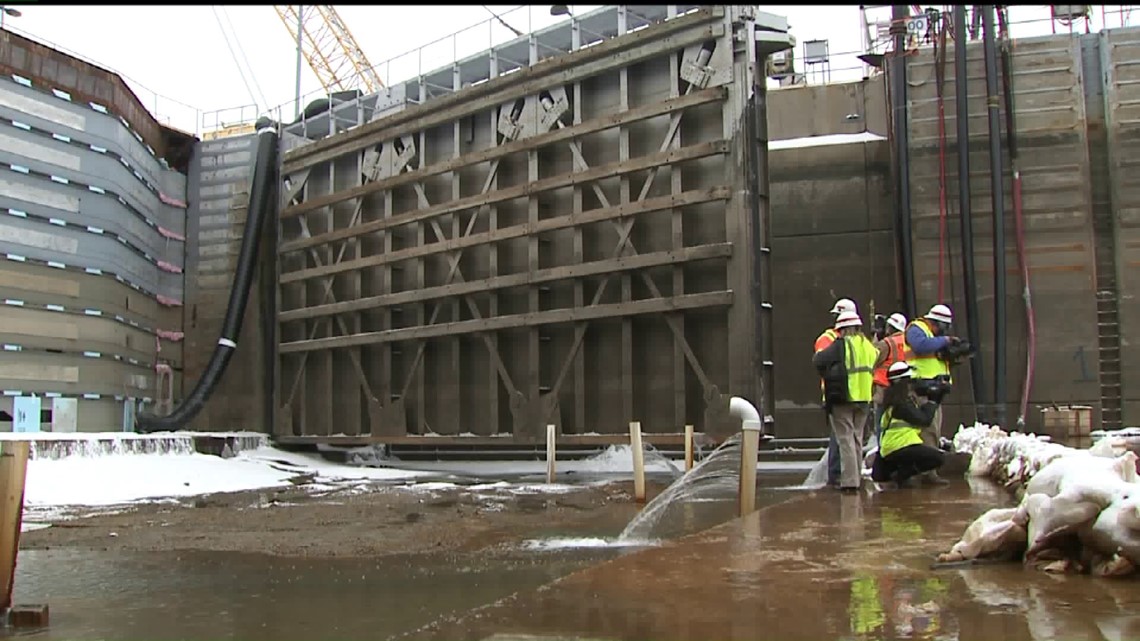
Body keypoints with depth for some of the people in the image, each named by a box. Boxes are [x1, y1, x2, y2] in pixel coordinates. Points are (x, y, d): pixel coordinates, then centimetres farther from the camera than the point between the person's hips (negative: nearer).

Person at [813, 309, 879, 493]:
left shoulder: (841, 345, -11)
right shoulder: (869, 346, 10)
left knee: (845, 439, -4)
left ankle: (850, 480, -7)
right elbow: (872, 369, 15)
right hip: (863, 398, 6)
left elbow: (818, 360, -11)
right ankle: (857, 477, 21)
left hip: (842, 398, -6)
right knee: (857, 439, 17)